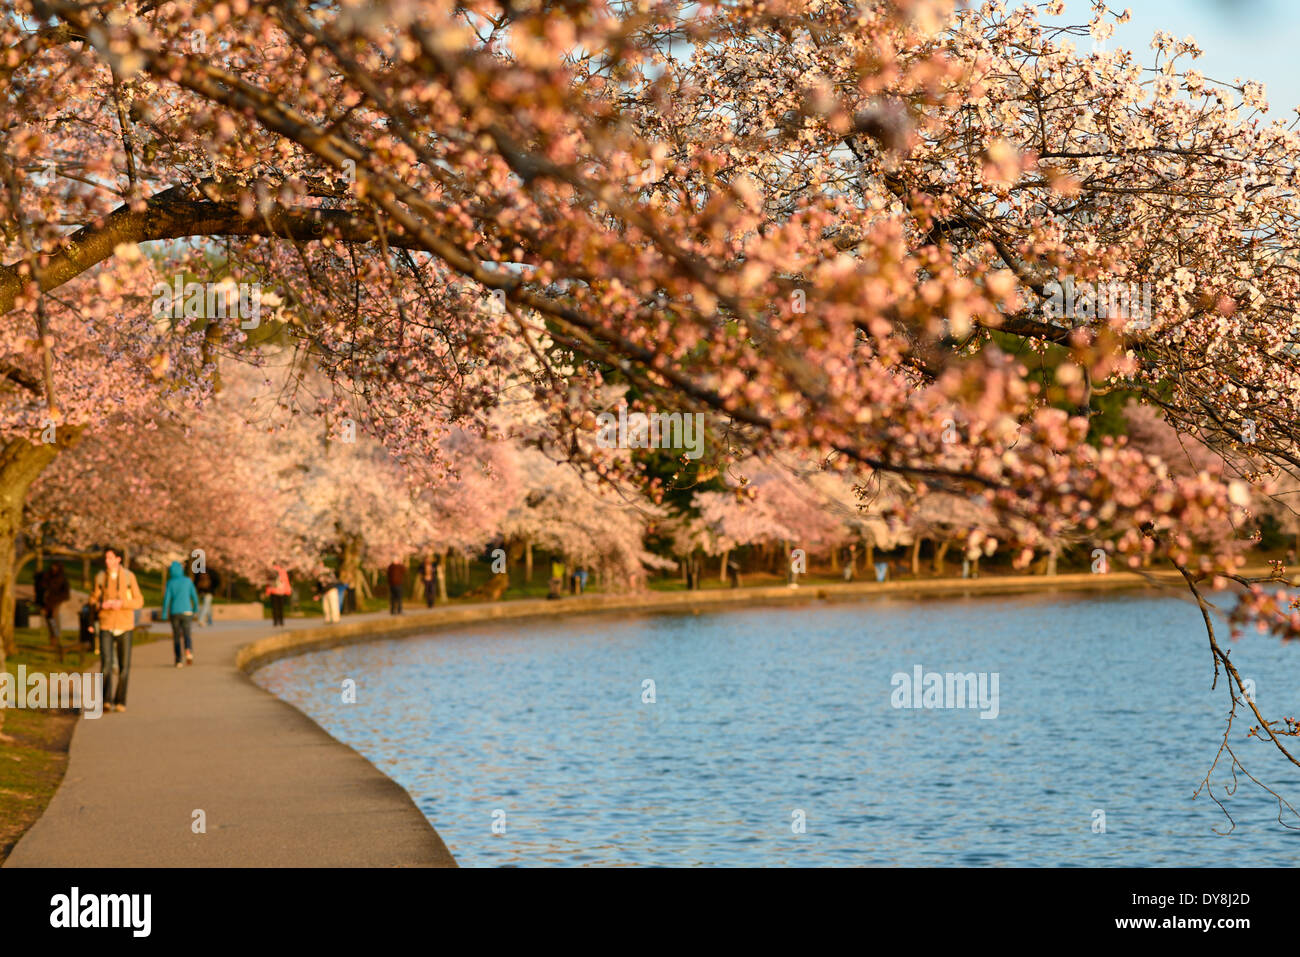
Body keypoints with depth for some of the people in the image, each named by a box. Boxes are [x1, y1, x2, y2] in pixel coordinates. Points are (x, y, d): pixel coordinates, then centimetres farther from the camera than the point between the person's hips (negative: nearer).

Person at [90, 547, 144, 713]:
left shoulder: (129, 576, -3)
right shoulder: (100, 577, 2)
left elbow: (139, 601, -3)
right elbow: (93, 600, 8)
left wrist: (121, 603, -20)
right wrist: (101, 605, -15)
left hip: (124, 627, 0)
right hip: (106, 627, 0)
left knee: (124, 666, 4)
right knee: (106, 664, -15)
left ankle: (120, 701, 16)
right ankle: (106, 700, -11)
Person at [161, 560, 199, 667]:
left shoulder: (170, 582, -1)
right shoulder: (188, 580, 1)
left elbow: (167, 598, -8)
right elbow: (194, 595, 5)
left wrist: (164, 614, -5)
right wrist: (196, 608, 21)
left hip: (174, 613, 0)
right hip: (186, 611, 0)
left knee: (176, 637, 12)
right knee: (188, 635, 0)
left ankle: (178, 661, 9)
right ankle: (188, 650, -32)